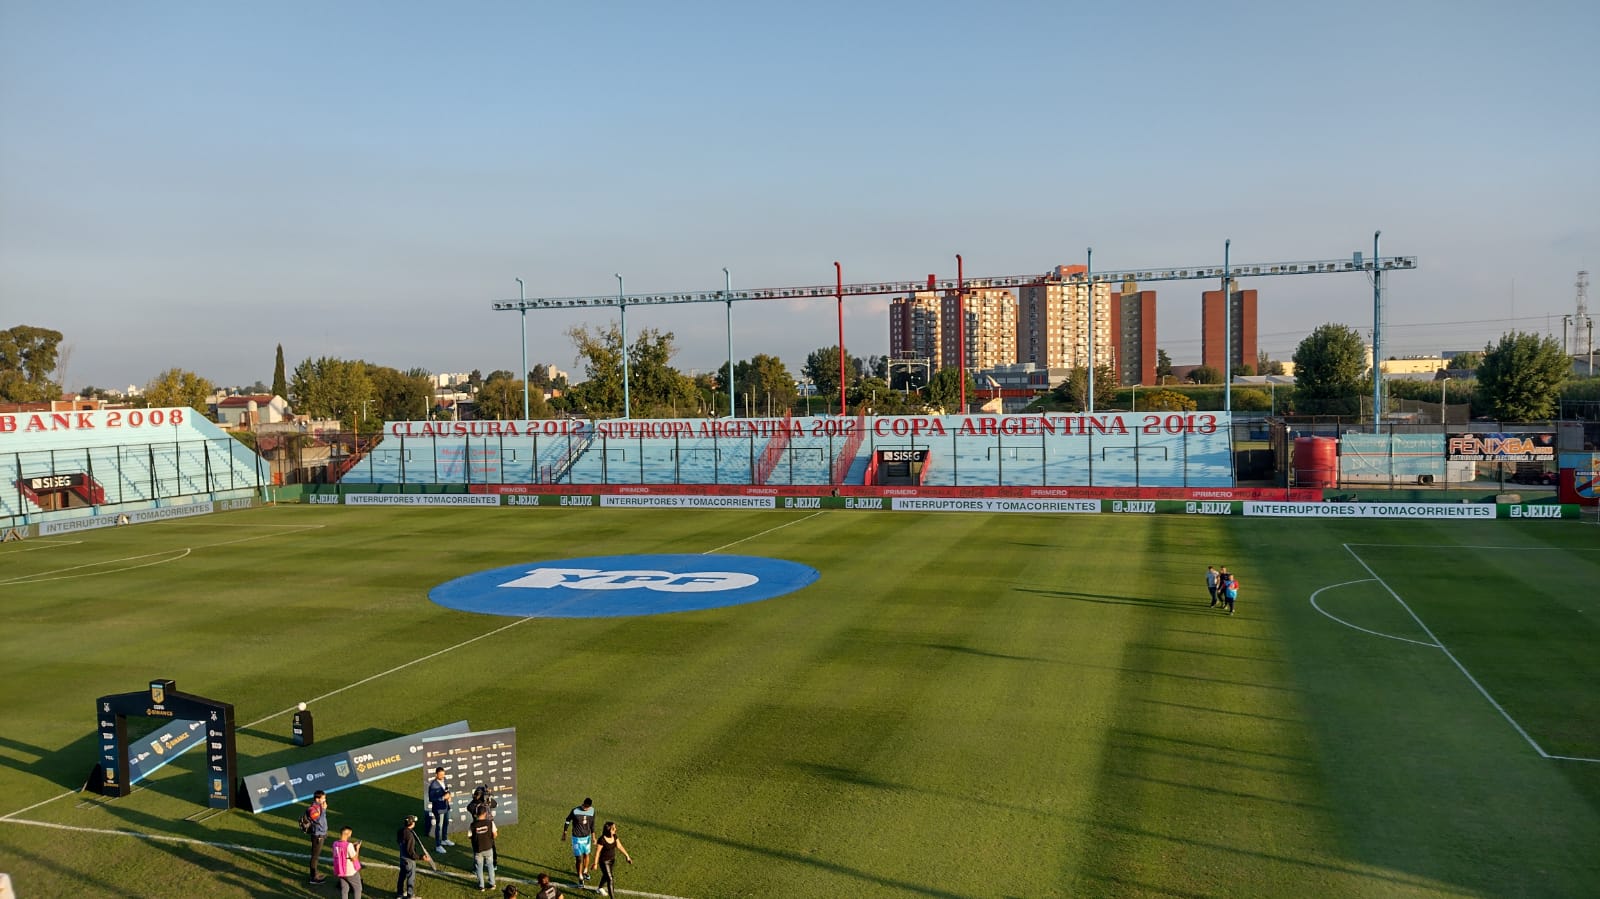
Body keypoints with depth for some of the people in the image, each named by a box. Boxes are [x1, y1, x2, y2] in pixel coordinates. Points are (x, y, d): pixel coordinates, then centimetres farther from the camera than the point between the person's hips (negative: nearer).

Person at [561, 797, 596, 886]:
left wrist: (593, 836, 3)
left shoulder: (592, 810, -7)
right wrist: (564, 833, 5)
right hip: (577, 838, -4)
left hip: (587, 837, 4)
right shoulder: (575, 811, -19)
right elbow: (567, 821, -4)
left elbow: (592, 824, 5)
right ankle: (580, 878, 9)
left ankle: (585, 871, 42)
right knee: (578, 858, -4)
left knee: (586, 855, 18)